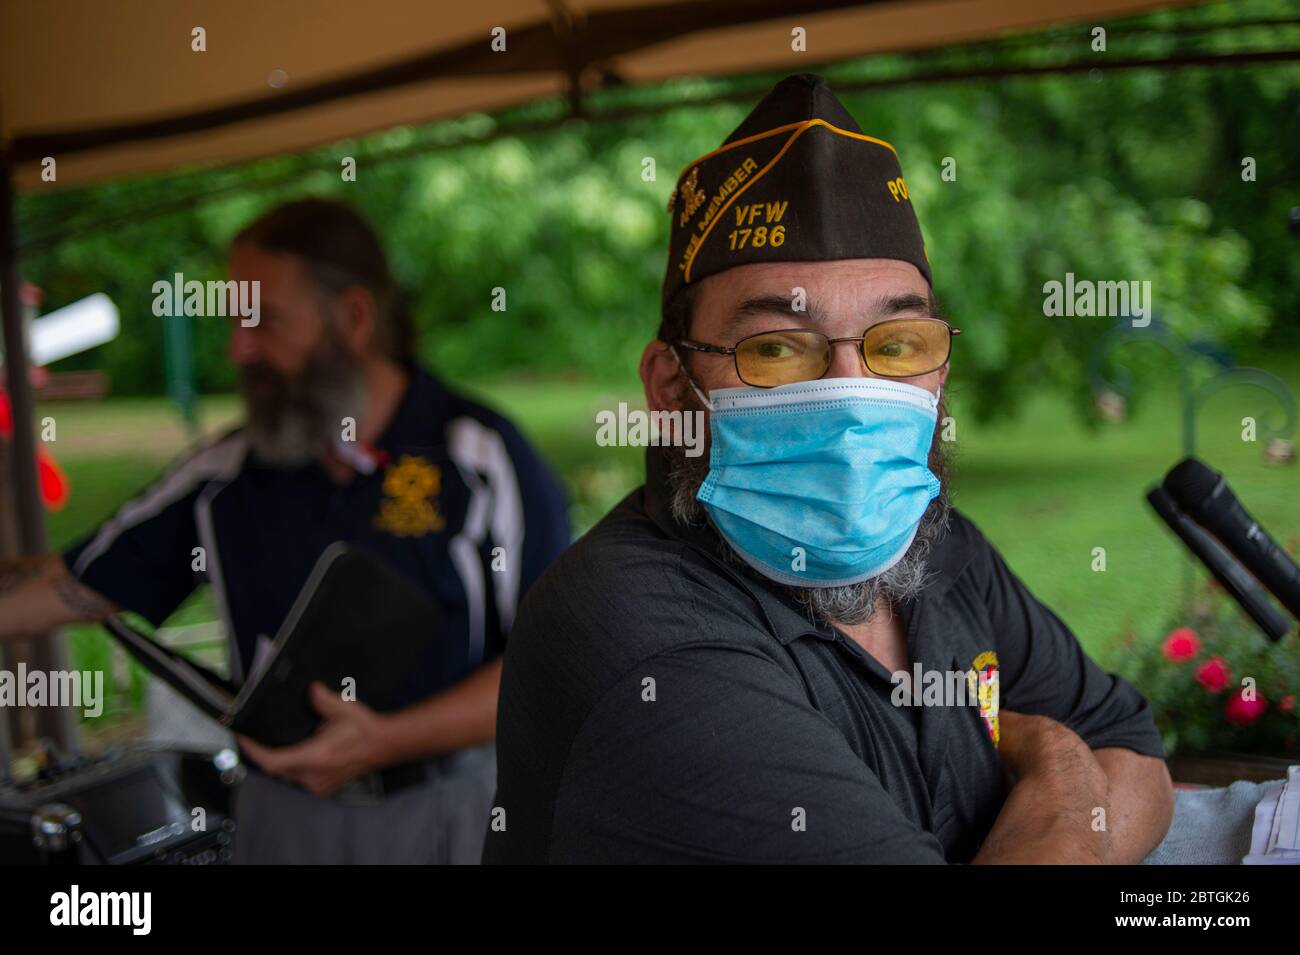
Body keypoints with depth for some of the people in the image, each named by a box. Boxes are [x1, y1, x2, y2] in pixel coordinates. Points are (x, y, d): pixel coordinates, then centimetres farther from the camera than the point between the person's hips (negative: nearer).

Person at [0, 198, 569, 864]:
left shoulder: (480, 458, -10)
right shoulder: (225, 476, 3)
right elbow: (69, 586, 6)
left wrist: (388, 741, -21)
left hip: (449, 815, -4)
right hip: (285, 819, 4)